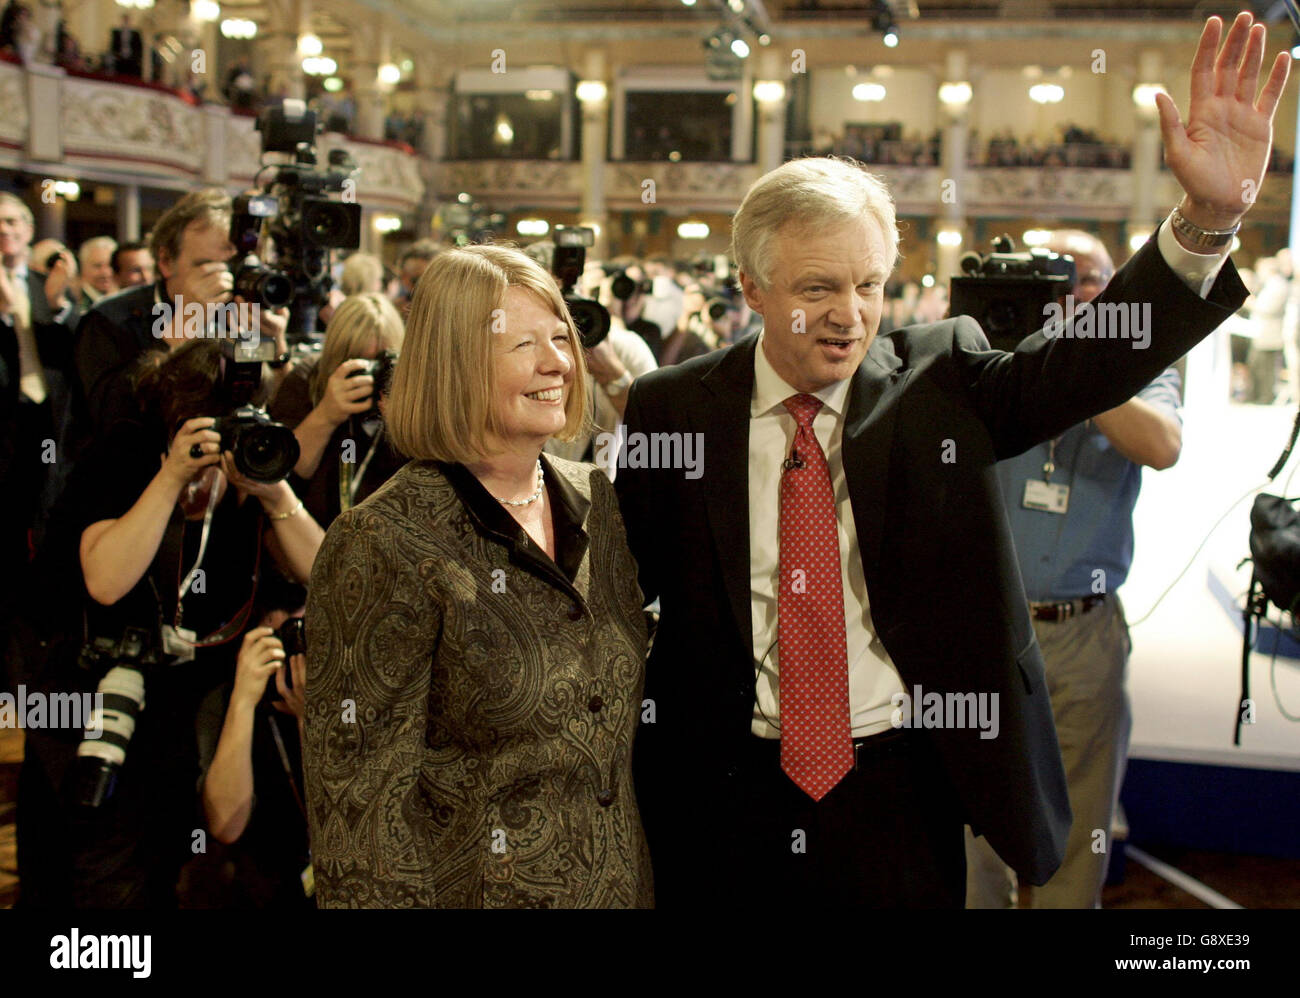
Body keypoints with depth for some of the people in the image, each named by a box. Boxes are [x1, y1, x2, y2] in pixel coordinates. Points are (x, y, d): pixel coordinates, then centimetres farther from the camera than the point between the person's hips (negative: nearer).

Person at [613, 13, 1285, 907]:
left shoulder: (939, 381, -2)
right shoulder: (673, 409, -3)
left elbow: (1094, 359, -14)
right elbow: (631, 579, 1)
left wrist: (1210, 216, -28)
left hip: (900, 799, 1)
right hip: (728, 801, 0)